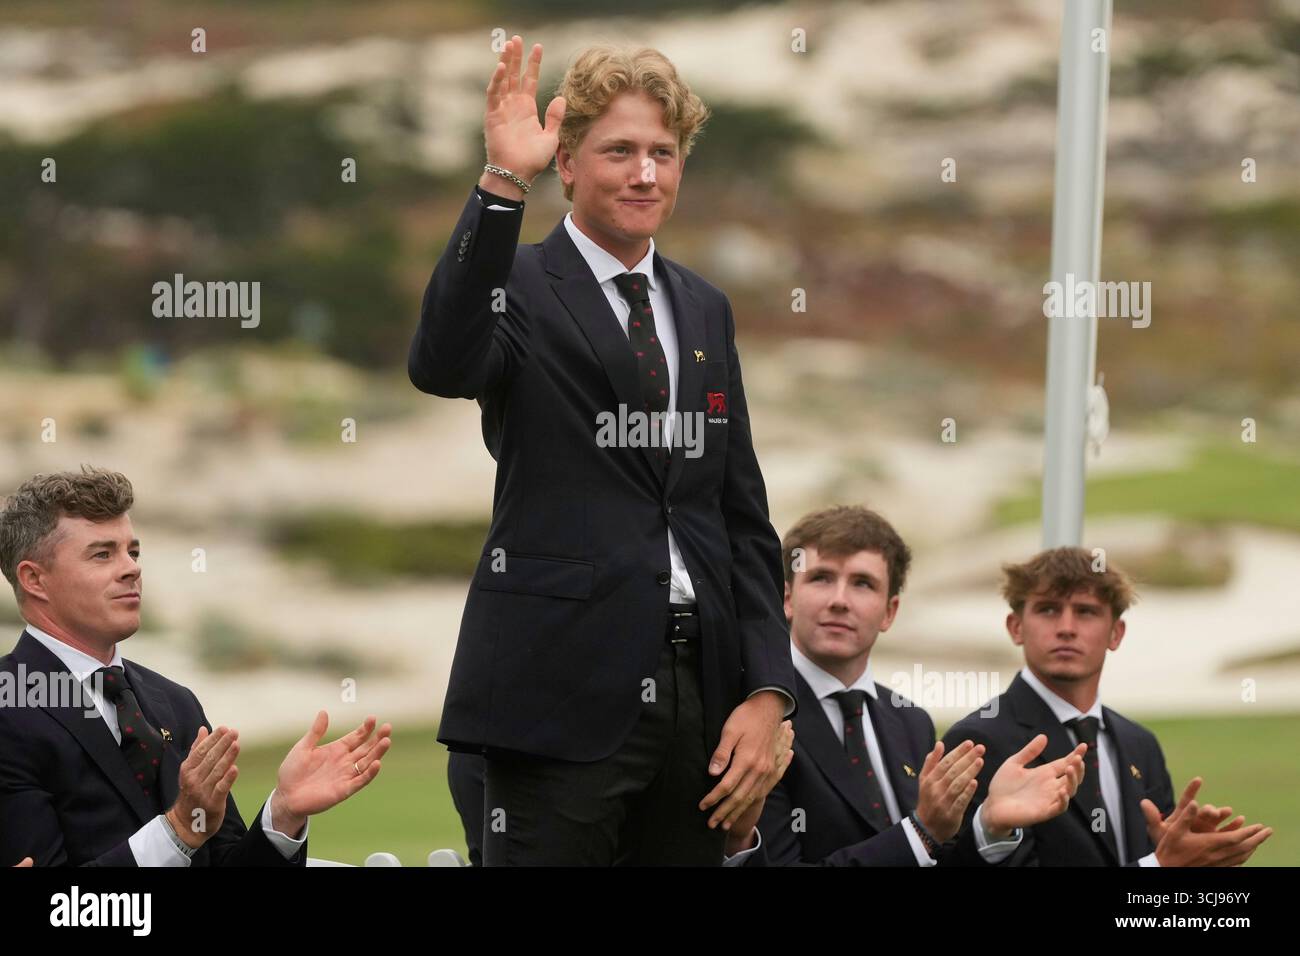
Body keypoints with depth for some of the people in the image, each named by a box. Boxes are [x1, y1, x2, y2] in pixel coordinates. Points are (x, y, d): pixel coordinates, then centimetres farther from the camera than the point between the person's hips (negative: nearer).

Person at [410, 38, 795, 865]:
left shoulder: (704, 310, 17)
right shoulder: (521, 290, -1)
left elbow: (744, 517, 16)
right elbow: (442, 365, -25)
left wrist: (768, 694, 6)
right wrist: (503, 184, -31)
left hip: (699, 692, 6)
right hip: (561, 695, -5)